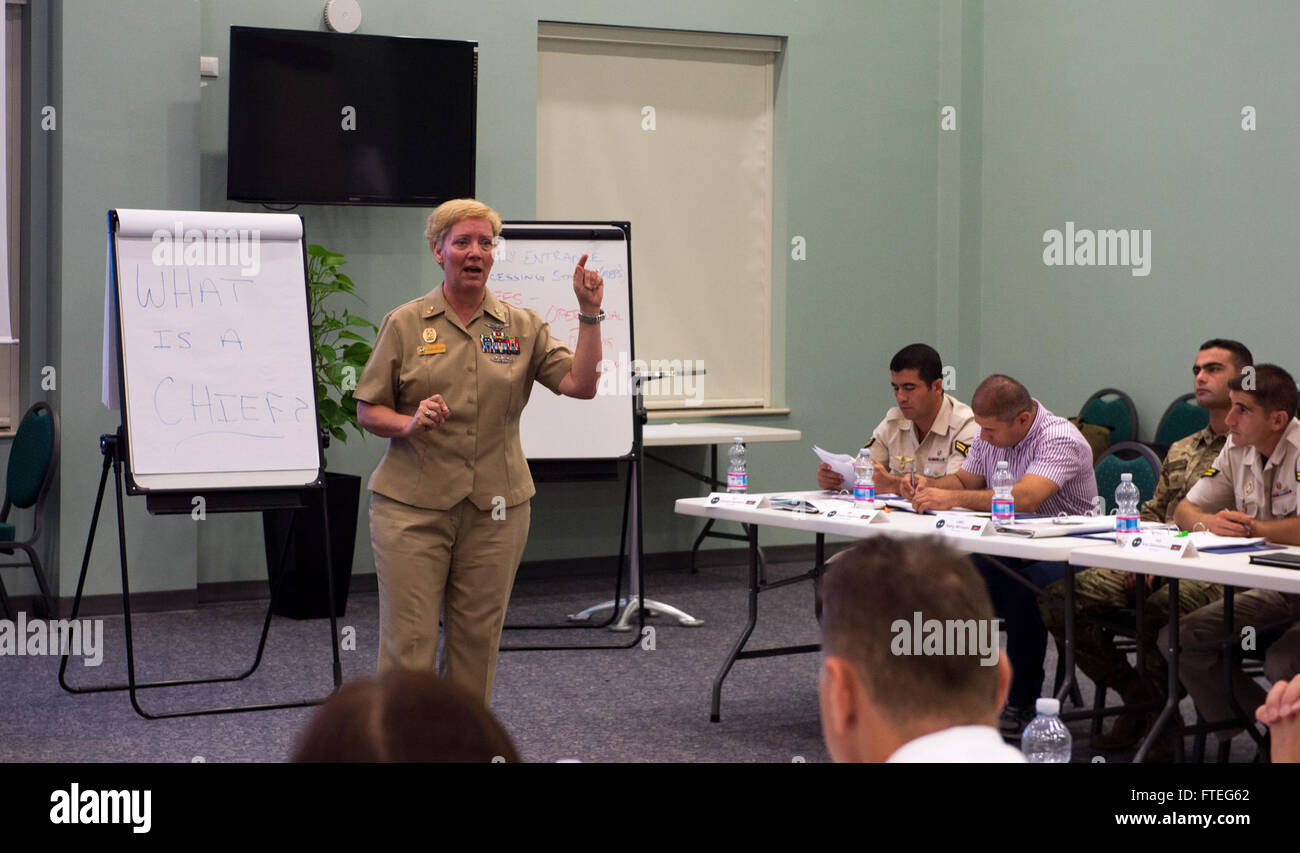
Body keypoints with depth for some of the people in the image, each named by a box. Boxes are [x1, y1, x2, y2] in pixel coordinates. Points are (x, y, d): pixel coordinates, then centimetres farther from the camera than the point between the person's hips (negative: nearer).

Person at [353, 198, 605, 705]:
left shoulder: (523, 327, 8)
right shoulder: (405, 324, 4)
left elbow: (580, 385, -3)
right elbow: (368, 411, 4)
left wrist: (590, 315, -12)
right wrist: (410, 423, -16)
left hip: (495, 507, 2)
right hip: (411, 504, -2)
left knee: (477, 642, 7)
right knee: (408, 644, -5)